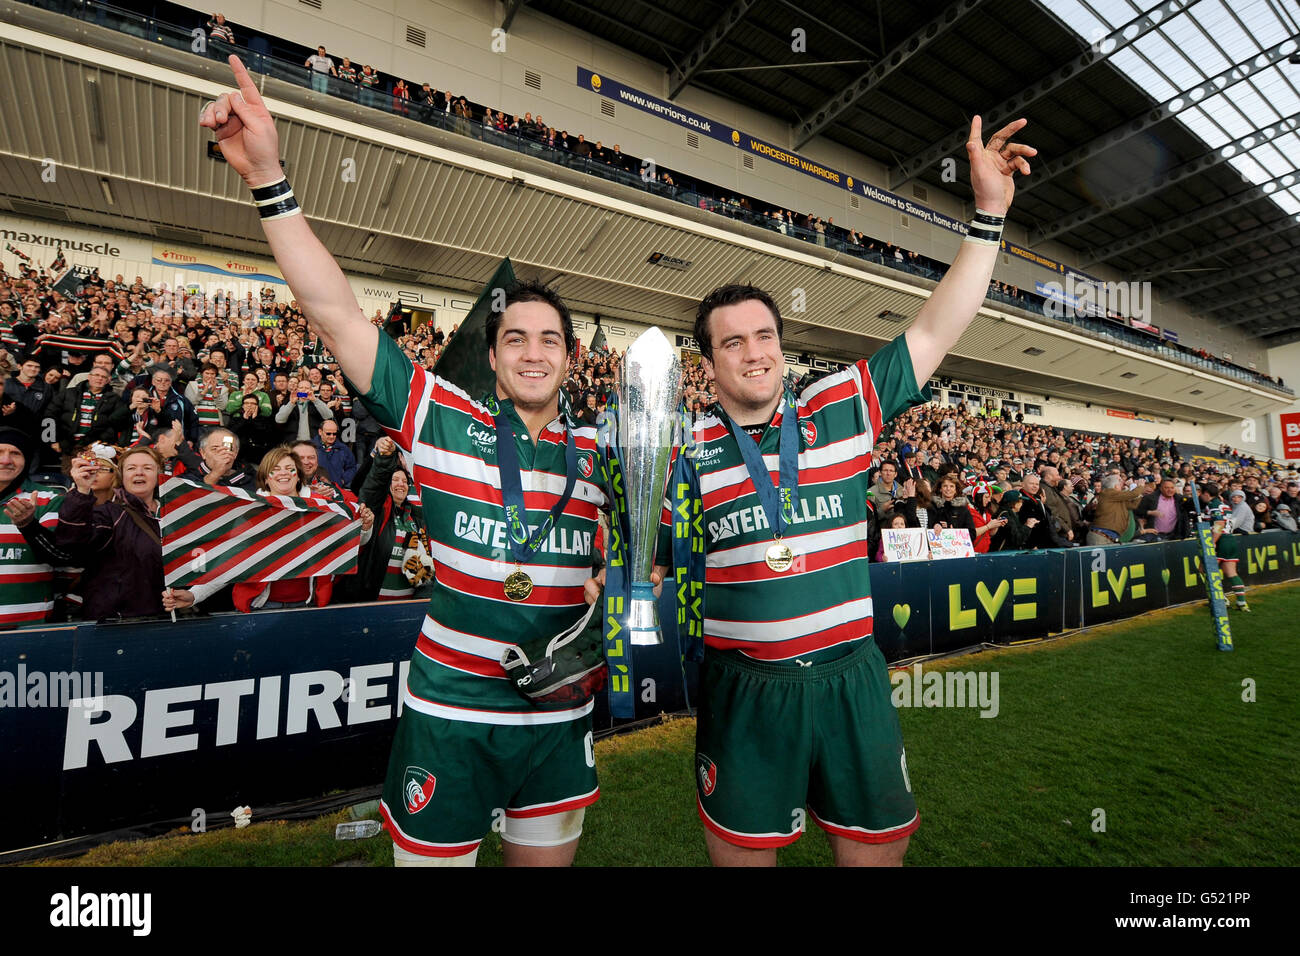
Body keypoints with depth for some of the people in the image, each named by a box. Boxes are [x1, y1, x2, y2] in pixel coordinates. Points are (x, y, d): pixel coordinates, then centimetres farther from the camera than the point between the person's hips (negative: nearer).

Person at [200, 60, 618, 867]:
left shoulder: (597, 451, 0)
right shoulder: (441, 417, -8)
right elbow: (337, 315, -13)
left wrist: (609, 588, -6)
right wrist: (269, 180, -17)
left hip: (559, 716, 3)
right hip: (449, 714, -2)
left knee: (546, 860, 22)